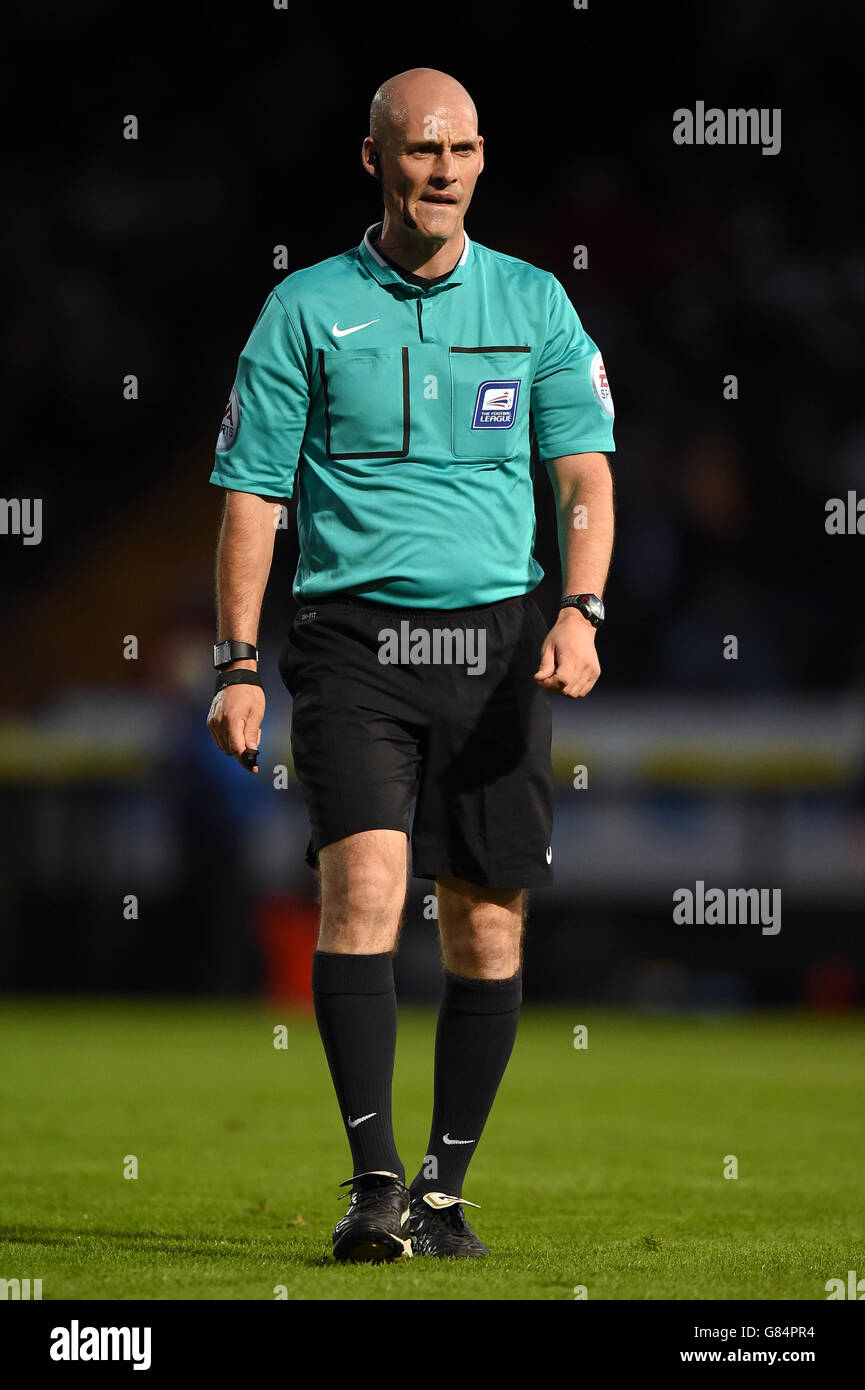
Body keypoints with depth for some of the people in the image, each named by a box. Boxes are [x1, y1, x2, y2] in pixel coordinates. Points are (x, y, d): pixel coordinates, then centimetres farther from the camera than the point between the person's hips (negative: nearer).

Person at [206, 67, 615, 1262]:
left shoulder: (533, 303, 9)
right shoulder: (307, 309, 3)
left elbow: (584, 471, 4)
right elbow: (252, 492, 4)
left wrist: (580, 611, -13)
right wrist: (238, 666, -3)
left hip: (496, 640, 2)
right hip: (353, 634, -2)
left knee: (487, 925, 2)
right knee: (364, 883, -19)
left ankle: (444, 1190, 14)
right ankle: (374, 1181, -18)